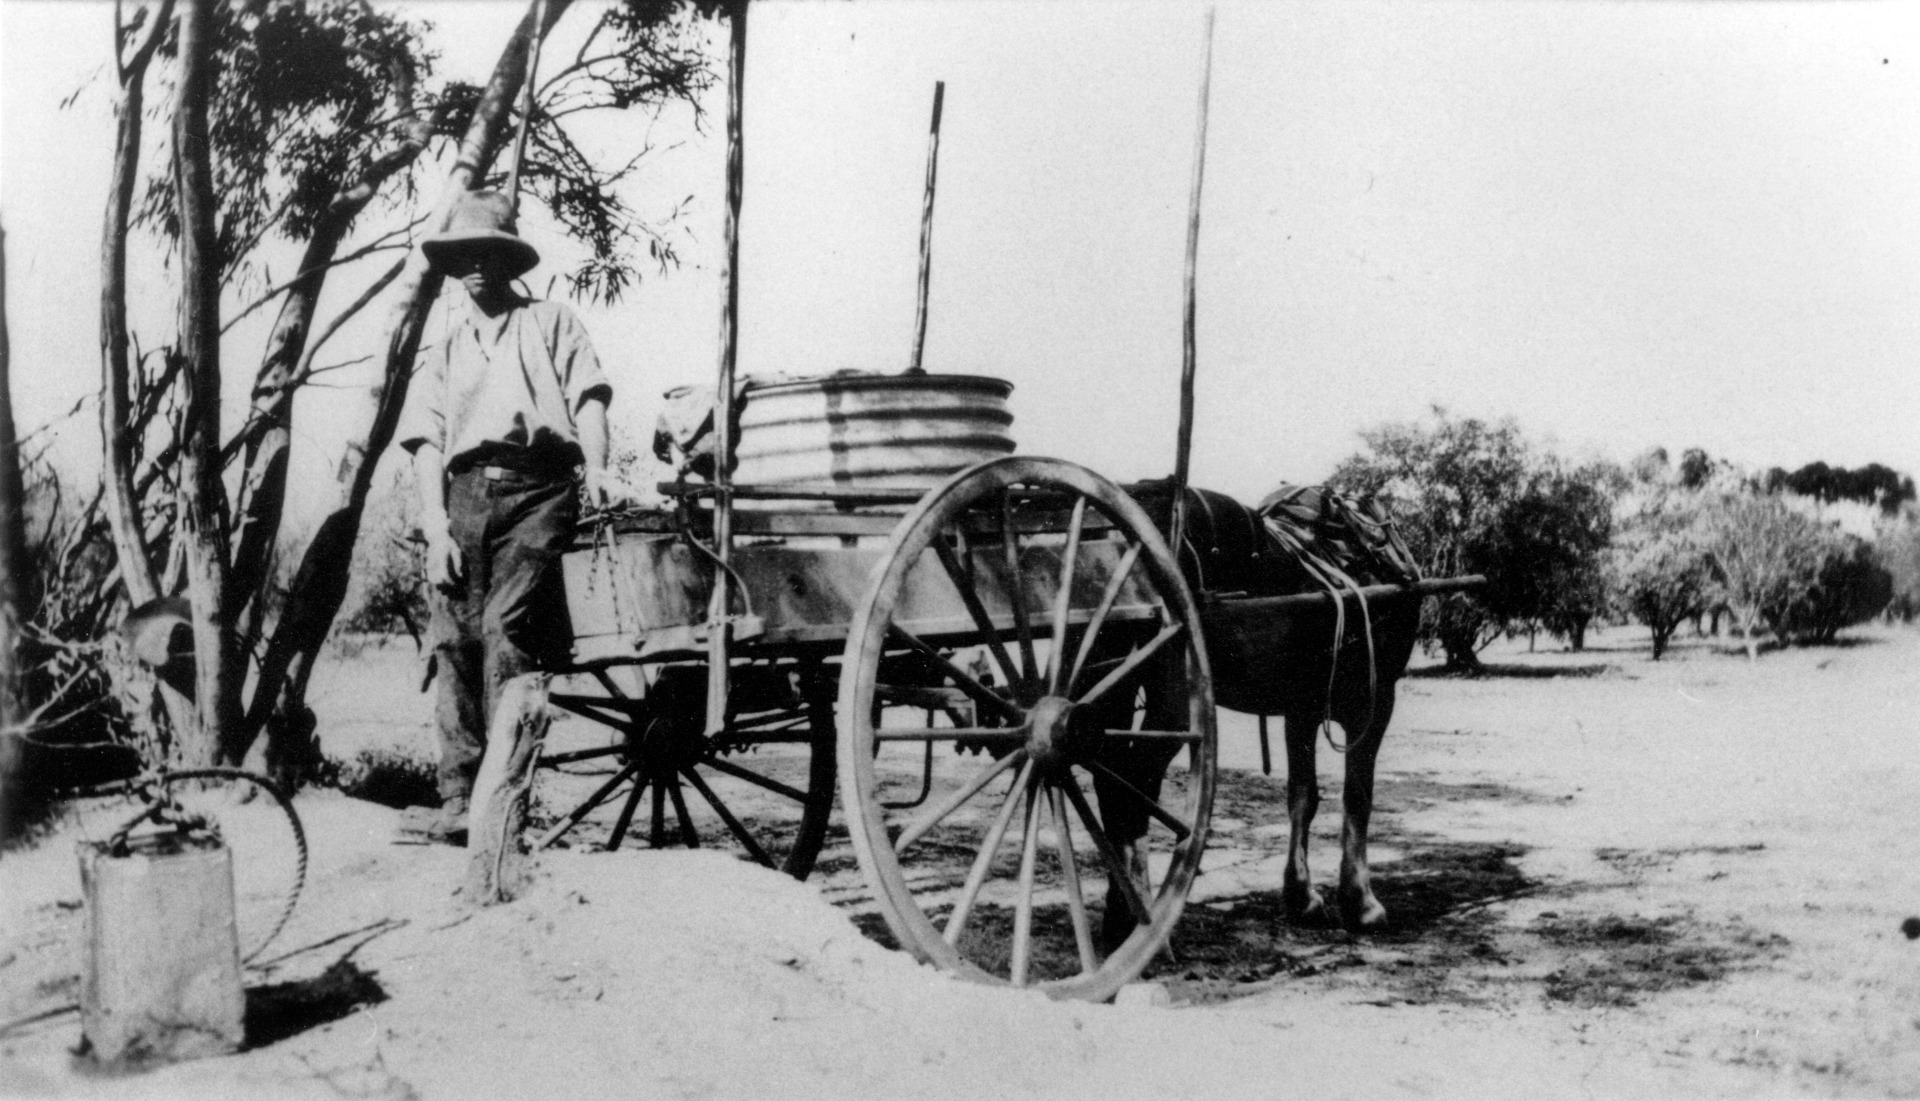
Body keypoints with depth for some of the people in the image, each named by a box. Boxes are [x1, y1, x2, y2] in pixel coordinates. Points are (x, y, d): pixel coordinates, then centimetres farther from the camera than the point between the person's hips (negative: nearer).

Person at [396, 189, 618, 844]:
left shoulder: (550, 324, 21)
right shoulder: (443, 351, 26)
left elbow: (588, 396, 7)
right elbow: (427, 440, 14)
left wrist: (595, 464, -14)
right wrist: (436, 524, -2)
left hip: (537, 488, -3)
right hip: (464, 490, 3)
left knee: (506, 624, -19)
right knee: (456, 639, -7)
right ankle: (458, 797, -6)